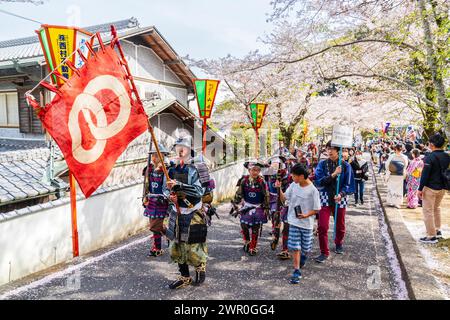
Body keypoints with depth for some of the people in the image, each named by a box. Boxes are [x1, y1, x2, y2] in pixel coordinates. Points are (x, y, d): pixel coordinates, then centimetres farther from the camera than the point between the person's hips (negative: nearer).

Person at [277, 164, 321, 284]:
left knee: (305, 248, 15)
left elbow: (316, 209, -10)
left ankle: (303, 256, 48)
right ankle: (297, 271, 8)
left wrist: (306, 215, -25)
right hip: (294, 221, 2)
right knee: (295, 247, -1)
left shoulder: (313, 190, -15)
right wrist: (279, 189, -10)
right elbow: (284, 198, 5)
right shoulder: (293, 185, -3)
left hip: (307, 223, -2)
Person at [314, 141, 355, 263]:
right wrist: (333, 174, -22)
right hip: (325, 199, 0)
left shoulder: (345, 166, -4)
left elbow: (349, 184, -4)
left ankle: (339, 244, 45)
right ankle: (324, 253, 8)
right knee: (322, 227, -7)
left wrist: (341, 194, -22)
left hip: (340, 200, 1)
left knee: (340, 226, 16)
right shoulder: (322, 164, -3)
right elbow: (318, 181, -12)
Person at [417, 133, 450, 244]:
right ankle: (437, 230, 32)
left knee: (428, 211, 0)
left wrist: (420, 189, -15)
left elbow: (425, 174, -19)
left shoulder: (430, 157, -18)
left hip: (430, 188, -7)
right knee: (436, 208, 24)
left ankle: (431, 236, 3)